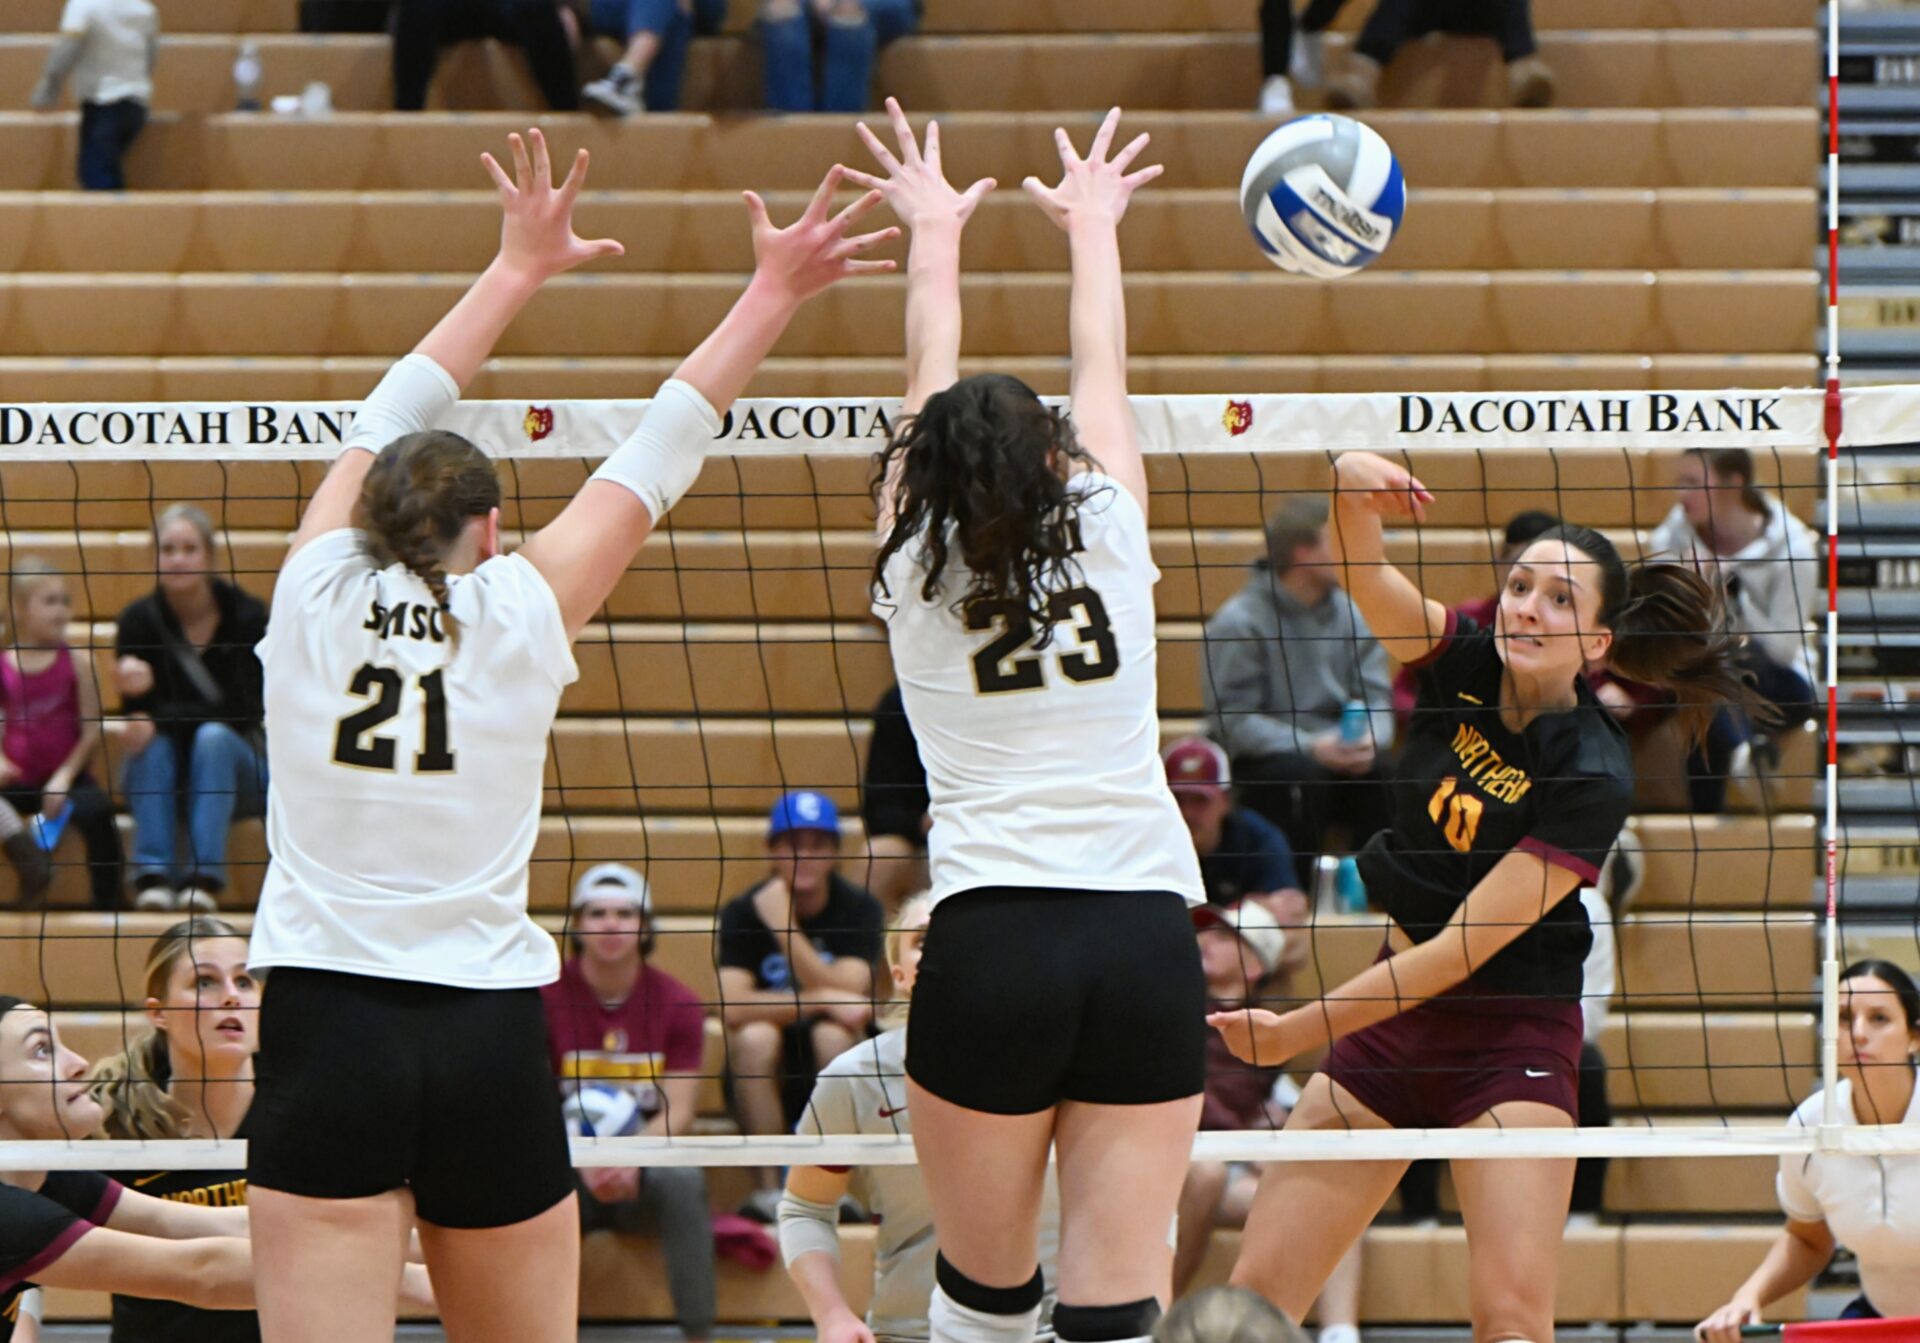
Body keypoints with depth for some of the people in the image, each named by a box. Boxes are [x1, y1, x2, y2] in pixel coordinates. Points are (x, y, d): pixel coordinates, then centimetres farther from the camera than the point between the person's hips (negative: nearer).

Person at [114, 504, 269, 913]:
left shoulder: (247, 615, -12)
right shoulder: (139, 620, -7)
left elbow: (245, 710, -19)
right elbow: (136, 712, -13)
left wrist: (161, 717, -30)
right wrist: (137, 690, -38)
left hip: (234, 774, -1)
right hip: (160, 779, 1)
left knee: (213, 737, -31)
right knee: (154, 743, -29)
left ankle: (204, 878, -40)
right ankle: (152, 876, -40)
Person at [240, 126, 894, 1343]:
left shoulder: (318, 592, 3)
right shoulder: (519, 614, 1)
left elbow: (391, 418, 19)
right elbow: (659, 458, 11)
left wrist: (520, 269, 31)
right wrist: (771, 294, 20)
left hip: (326, 1023, 0)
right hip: (490, 1037, 1)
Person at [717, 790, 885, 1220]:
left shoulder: (859, 909, -6)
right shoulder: (743, 913, -6)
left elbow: (846, 995, -22)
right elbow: (733, 1008, -21)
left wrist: (786, 928, -29)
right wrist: (822, 1001, -27)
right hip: (765, 1084, 0)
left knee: (833, 1035, -30)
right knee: (756, 1034, -30)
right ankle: (768, 1188, -24)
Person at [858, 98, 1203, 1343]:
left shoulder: (917, 573, 6)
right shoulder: (1107, 539, 6)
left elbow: (934, 397, 23)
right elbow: (1105, 375, 23)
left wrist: (937, 232, 38)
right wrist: (1093, 224, 40)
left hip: (991, 944, 0)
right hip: (1147, 936, 0)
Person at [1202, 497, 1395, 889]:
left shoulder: (1350, 614, 8)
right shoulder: (1238, 622, -9)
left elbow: (1378, 697, 5)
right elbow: (1232, 720, -15)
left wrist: (1370, 740, -18)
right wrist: (1309, 746, -24)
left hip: (1341, 755, 4)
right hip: (1261, 764, -4)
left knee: (1386, 773, -26)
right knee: (1299, 773, -36)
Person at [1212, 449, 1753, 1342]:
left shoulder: (1590, 778, -19)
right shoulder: (1463, 666, -3)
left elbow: (1462, 948, -18)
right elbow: (1365, 574, -18)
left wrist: (1296, 1032, -16)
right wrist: (1353, 486, -42)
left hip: (1511, 1042, -5)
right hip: (1391, 1011, 5)